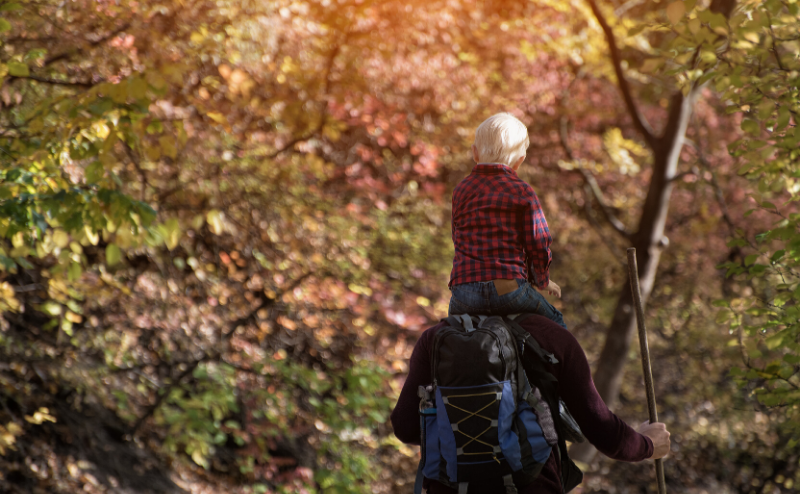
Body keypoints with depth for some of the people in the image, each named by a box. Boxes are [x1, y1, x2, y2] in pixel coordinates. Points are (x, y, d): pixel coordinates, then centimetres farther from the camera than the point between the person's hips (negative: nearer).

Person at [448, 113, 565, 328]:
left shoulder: (461, 190, 13)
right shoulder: (523, 192, 1)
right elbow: (539, 244, -2)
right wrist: (542, 280, 18)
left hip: (463, 292, 3)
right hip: (510, 289, -3)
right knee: (555, 324, 21)